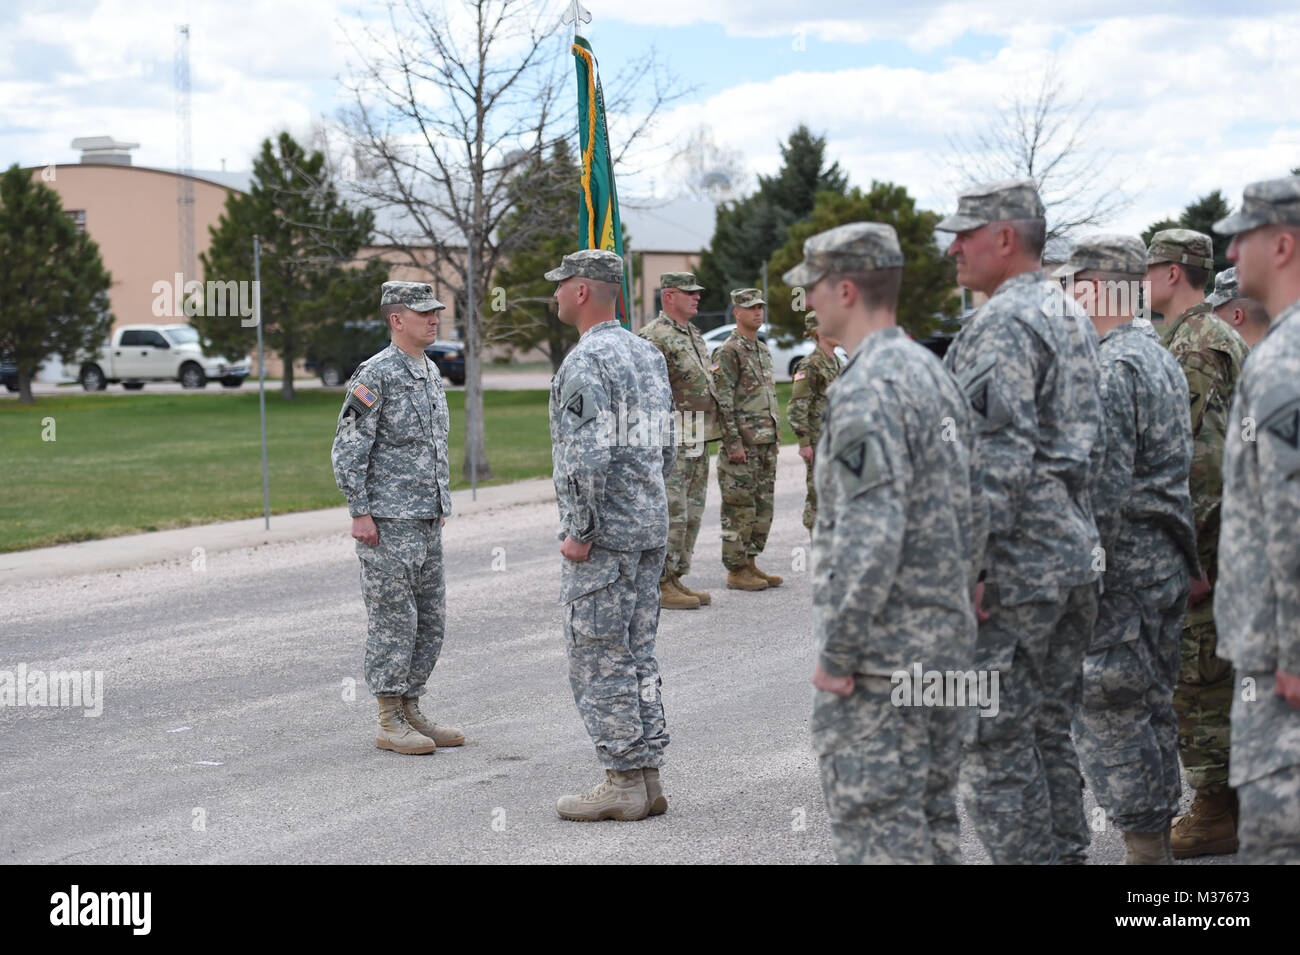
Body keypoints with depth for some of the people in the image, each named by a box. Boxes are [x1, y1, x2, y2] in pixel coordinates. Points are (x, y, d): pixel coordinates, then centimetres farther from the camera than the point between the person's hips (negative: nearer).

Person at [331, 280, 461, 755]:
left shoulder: (431, 371, 14)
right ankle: (390, 723, 2)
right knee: (393, 619, -4)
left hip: (427, 520, 9)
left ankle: (411, 711, 20)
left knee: (430, 621, 11)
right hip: (388, 520, -9)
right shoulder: (375, 374, -13)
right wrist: (360, 512, -17)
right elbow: (348, 448, -15)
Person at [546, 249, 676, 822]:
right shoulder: (649, 355, 13)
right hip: (651, 529, 9)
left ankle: (623, 783, -1)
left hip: (603, 538, -9)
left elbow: (588, 457, -23)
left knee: (598, 661, -3)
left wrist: (579, 532, -17)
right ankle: (647, 779, 16)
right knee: (637, 656, 13)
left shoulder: (586, 363, -16)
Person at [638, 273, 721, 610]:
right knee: (670, 513, -8)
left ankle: (676, 579, 18)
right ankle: (661, 586, -5)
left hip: (698, 440, 10)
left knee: (691, 513, 11)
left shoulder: (695, 336, 18)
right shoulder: (654, 337, -12)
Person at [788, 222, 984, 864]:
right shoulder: (935, 374, 13)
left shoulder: (866, 390, -18)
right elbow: (973, 514, 17)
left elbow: (869, 536, -25)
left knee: (878, 830, -5)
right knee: (932, 821, 16)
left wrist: (837, 654, -19)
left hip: (879, 658, -10)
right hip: (948, 643, 10)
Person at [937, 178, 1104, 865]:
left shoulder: (1002, 324, -14)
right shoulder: (1072, 318, 17)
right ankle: (1064, 853, 20)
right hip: (1076, 552, 10)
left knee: (996, 738, -4)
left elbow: (1000, 454, -22)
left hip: (1015, 560, -10)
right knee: (1050, 731, 16)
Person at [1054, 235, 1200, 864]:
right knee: (1151, 708, 16)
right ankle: (1157, 839, 24)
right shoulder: (1160, 357, 15)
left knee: (1105, 711, -4)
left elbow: (1103, 490, -22)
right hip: (1167, 564, 10)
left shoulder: (1111, 369, -18)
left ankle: (1144, 848, -1)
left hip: (1123, 569, -10)